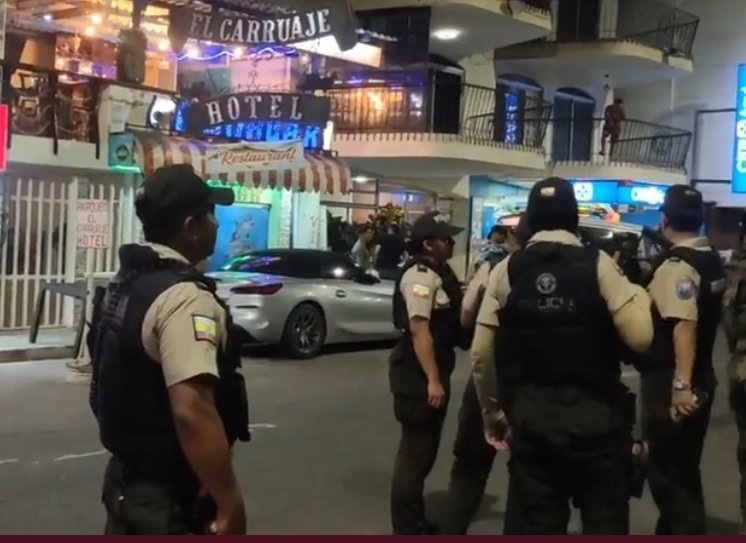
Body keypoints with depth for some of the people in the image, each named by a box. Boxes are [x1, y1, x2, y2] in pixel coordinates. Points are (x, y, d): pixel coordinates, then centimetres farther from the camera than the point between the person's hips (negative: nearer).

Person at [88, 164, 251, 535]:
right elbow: (191, 412, -32)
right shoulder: (184, 298, -23)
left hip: (126, 478, 9)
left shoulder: (124, 285, 8)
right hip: (170, 494, -9)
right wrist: (230, 502, -25)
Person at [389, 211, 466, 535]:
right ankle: (407, 529, 9)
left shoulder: (438, 273, 14)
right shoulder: (421, 275, -17)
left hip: (432, 371, 10)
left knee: (423, 450, 19)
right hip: (419, 375, -10)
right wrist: (432, 379, -26)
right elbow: (419, 329, -24)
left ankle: (415, 524, 32)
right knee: (415, 452, -2)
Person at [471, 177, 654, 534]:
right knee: (604, 522, 13)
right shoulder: (598, 264, -6)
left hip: (529, 417, 2)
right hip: (594, 415, -2)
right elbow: (640, 337, -11)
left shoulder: (507, 270, 0)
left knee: (531, 524, 12)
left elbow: (482, 353, 0)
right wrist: (640, 296, 10)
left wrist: (492, 411, 14)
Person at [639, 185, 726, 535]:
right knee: (683, 467, 20)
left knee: (667, 472, 0)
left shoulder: (676, 265, -18)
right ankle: (673, 532, 33)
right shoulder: (712, 261, 9)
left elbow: (684, 324, -29)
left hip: (669, 381, -9)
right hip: (701, 378, 10)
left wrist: (680, 383, -33)